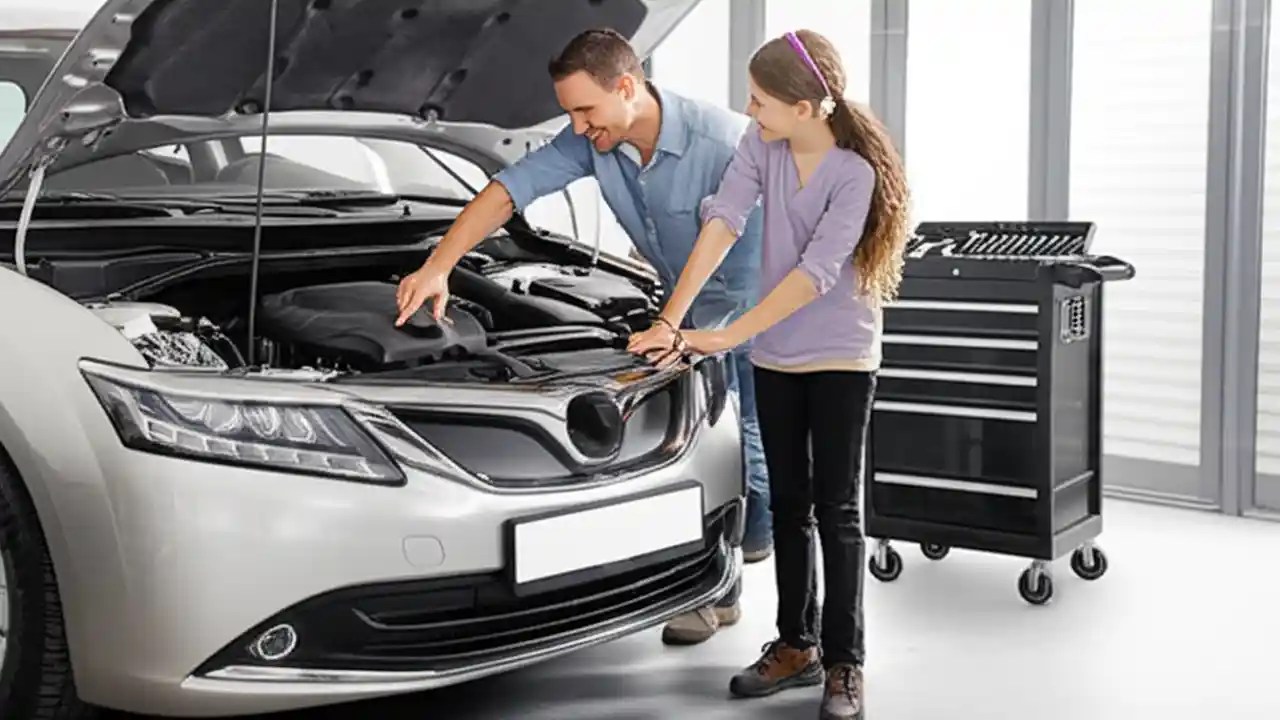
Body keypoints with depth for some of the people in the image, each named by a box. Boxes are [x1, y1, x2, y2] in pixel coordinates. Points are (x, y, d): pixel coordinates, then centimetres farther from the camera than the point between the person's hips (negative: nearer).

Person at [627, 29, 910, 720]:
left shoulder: (855, 172, -20)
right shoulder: (761, 144, -5)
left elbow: (815, 273, -26)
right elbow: (722, 222, -12)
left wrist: (726, 336, -29)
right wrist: (672, 317, -21)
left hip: (841, 357, -5)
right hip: (774, 357, 5)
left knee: (836, 510, -1)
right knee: (788, 503, 12)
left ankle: (843, 664, 7)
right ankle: (796, 644, 23)